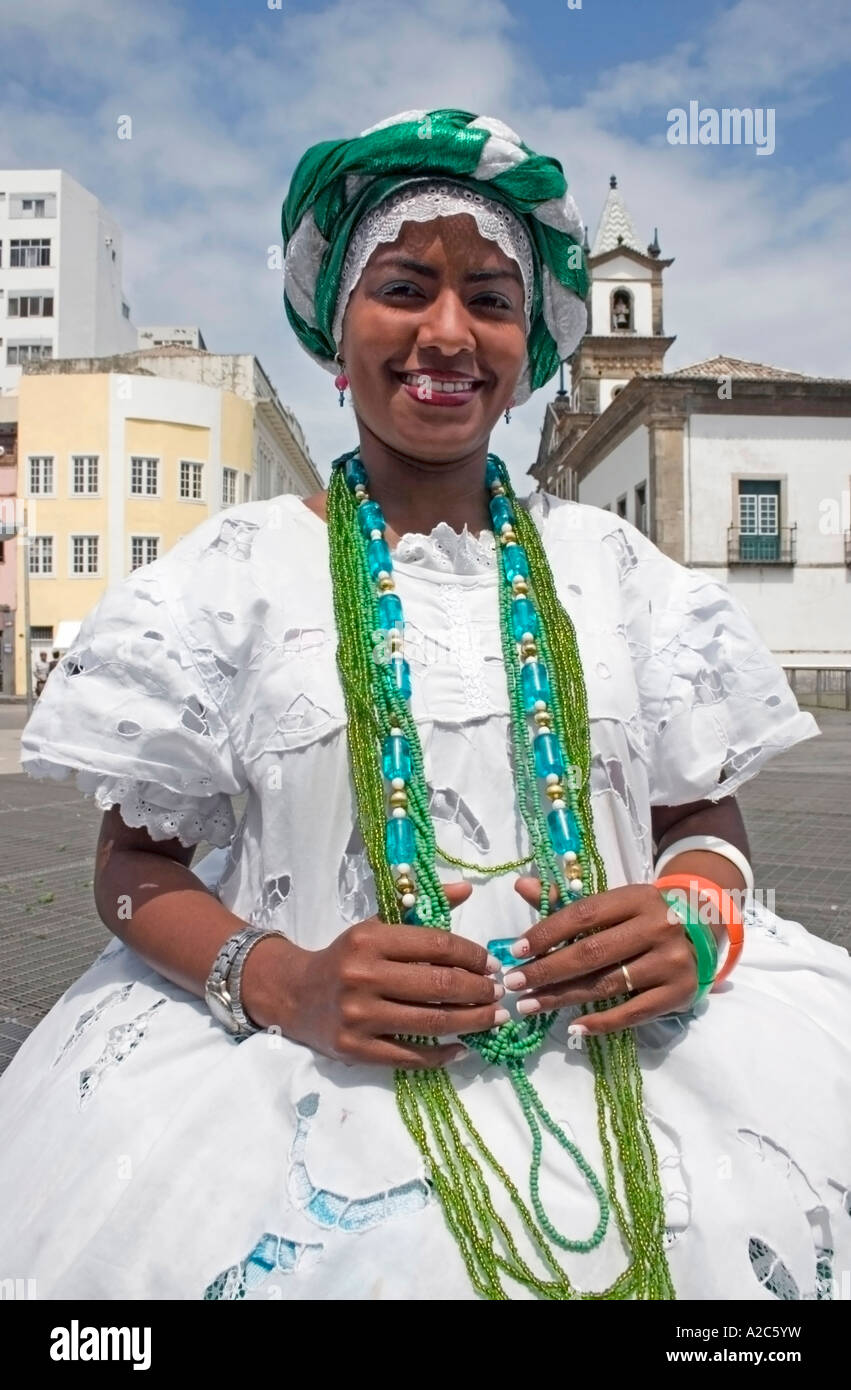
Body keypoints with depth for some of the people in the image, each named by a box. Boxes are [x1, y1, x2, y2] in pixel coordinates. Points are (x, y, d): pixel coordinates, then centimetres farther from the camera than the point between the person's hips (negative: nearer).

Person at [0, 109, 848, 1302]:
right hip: (323, 1071, -2)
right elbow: (136, 863, 2)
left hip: (626, 1061, 3)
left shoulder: (614, 566, 8)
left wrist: (696, 917, -10)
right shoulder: (238, 572, 1)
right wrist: (278, 981, -16)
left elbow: (706, 817, 12)